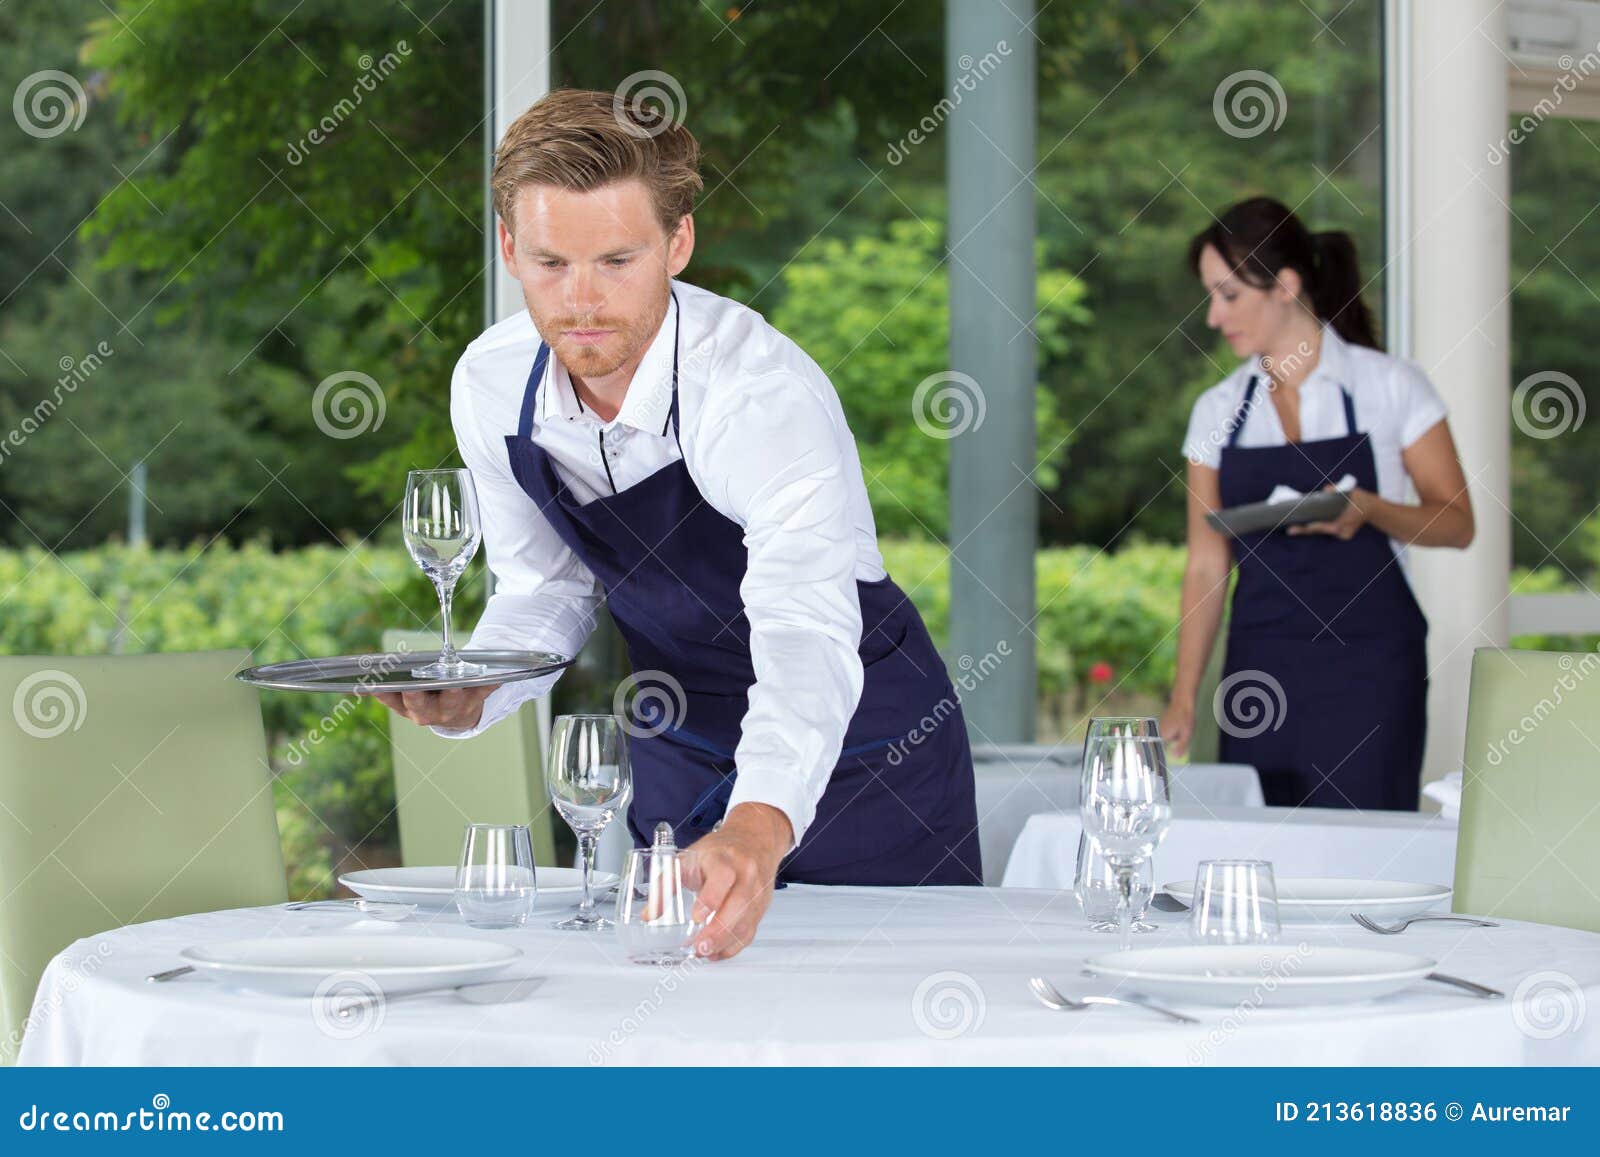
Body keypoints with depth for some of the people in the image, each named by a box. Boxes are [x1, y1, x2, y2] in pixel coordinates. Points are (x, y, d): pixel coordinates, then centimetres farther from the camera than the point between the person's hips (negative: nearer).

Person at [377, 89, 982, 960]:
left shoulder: (765, 392, -33)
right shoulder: (490, 385, -14)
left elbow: (807, 636, -47)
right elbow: (547, 587, 2)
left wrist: (759, 827, -64)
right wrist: (470, 692, -19)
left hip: (852, 751, -4)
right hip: (679, 753, 5)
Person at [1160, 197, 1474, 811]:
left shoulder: (1389, 385, -1)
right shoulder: (1218, 410, 8)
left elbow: (1457, 523, 1)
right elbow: (1206, 564, 8)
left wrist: (1369, 510, -18)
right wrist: (1184, 697, 0)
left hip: (1367, 667, -3)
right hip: (1260, 667, 3)